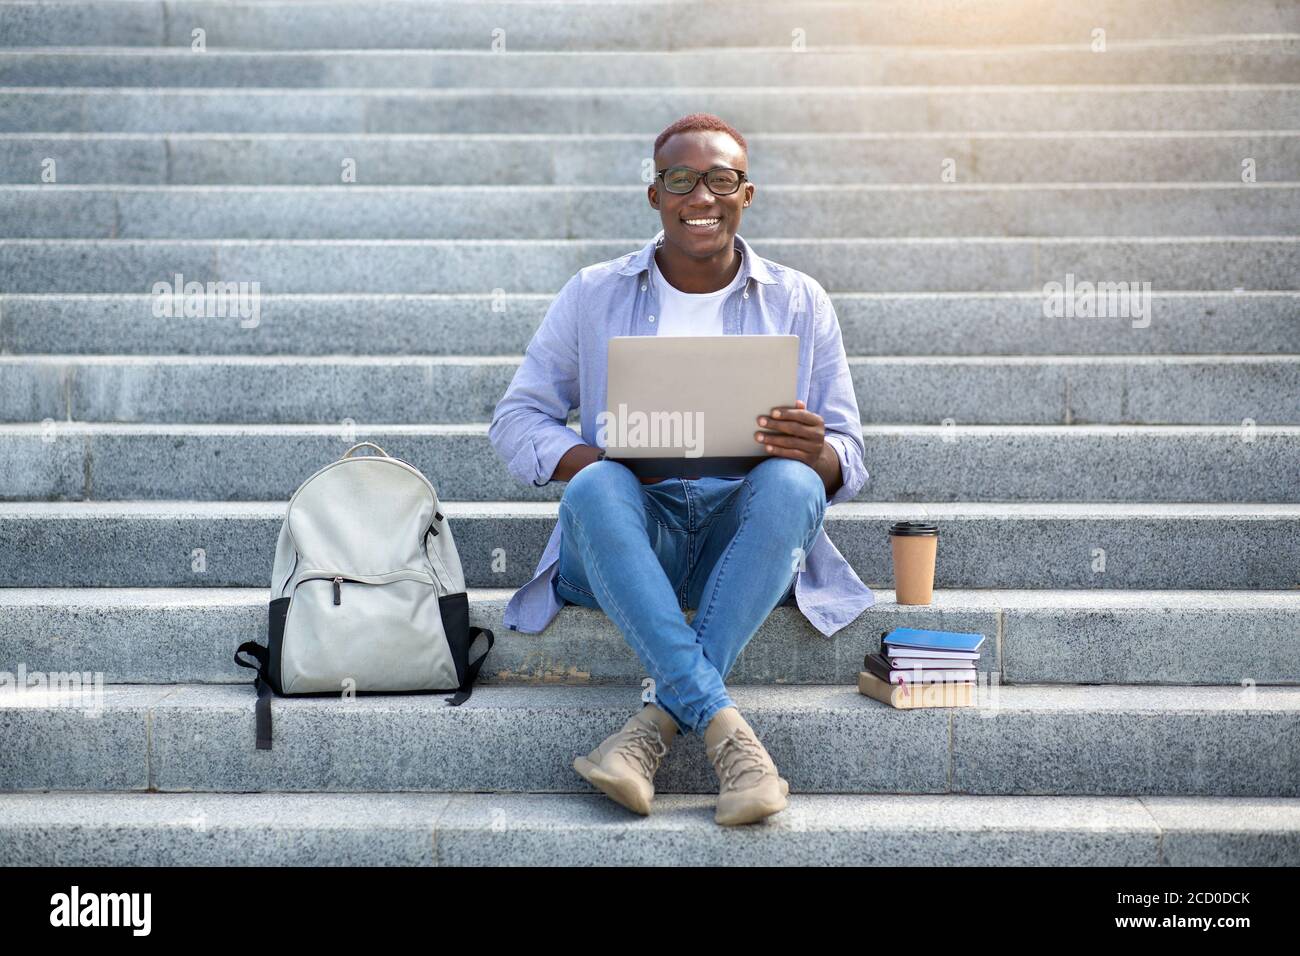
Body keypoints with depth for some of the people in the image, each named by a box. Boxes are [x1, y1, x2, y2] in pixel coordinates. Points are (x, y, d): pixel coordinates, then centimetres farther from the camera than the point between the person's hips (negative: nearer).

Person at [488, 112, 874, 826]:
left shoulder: (800, 302, 11)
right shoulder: (594, 294, 10)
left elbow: (848, 464, 8)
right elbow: (515, 420, 7)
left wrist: (815, 453, -19)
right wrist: (594, 460, -15)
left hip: (746, 530, 1)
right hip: (633, 533, 0)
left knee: (790, 483, -33)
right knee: (597, 488, -34)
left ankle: (660, 717, -33)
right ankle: (723, 725, -39)